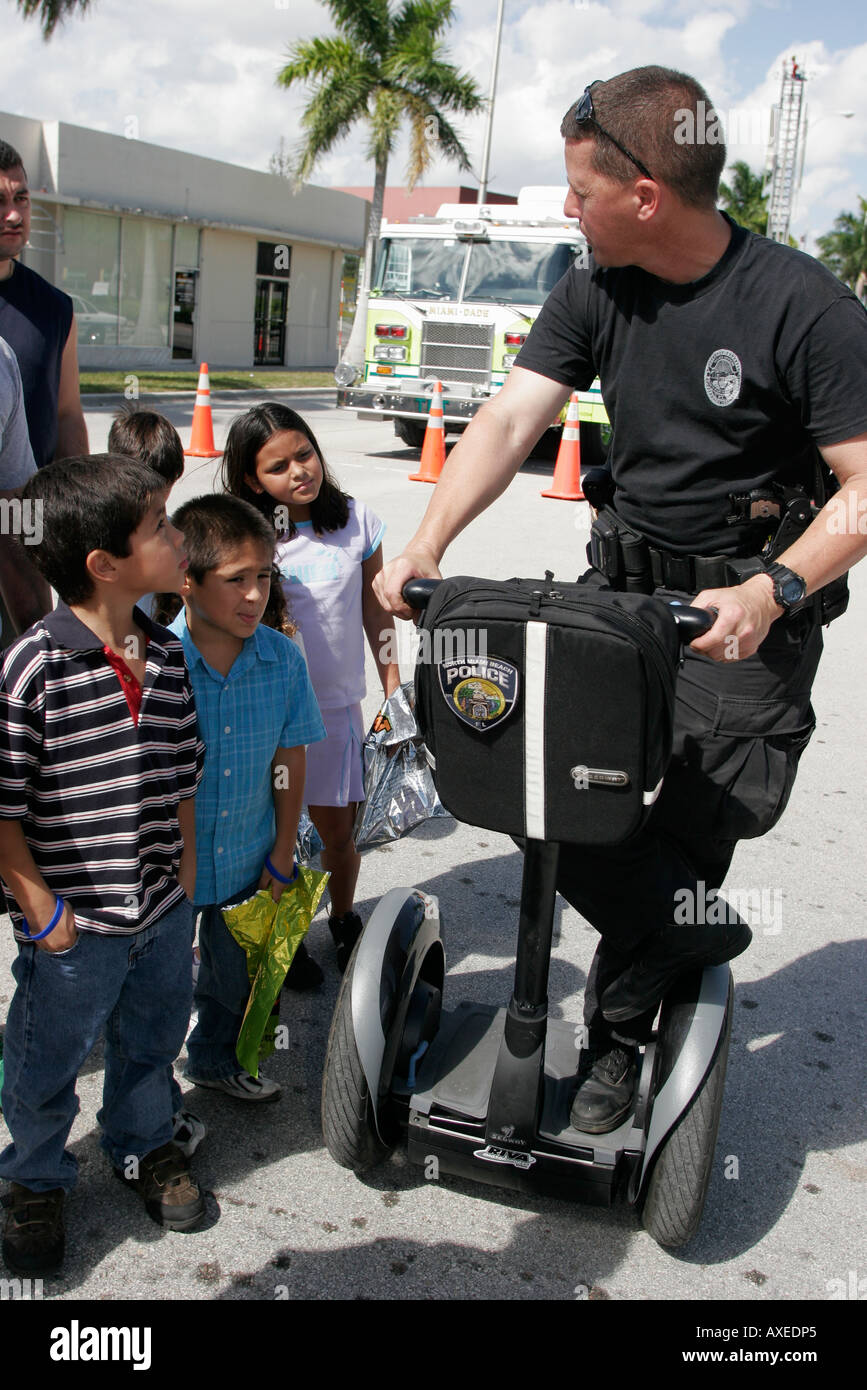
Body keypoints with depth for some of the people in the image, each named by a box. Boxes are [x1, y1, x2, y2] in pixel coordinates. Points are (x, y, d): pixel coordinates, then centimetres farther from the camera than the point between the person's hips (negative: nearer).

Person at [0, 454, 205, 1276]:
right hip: (74, 926, -5)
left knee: (151, 1038, 26)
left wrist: (185, 869, 7)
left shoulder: (168, 657, -3)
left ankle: (142, 1145, 53)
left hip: (163, 909, 5)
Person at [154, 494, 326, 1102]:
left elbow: (290, 760, -1)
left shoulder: (284, 658, -12)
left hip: (249, 860, 3)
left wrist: (283, 852, 3)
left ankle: (215, 1058, 52)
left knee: (234, 974, 24)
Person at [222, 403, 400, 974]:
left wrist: (394, 688, 9)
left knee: (341, 829, 12)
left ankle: (344, 921, 39)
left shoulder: (357, 520, -1)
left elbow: (375, 608, 8)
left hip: (338, 704, 2)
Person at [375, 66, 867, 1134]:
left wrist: (774, 591, -30)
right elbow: (509, 419, -9)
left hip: (746, 615, -5)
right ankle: (697, 936, 19)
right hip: (625, 586, 5)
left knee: (679, 834, -1)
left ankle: (618, 1035, 25)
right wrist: (428, 543, -23)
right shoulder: (593, 294, 0)